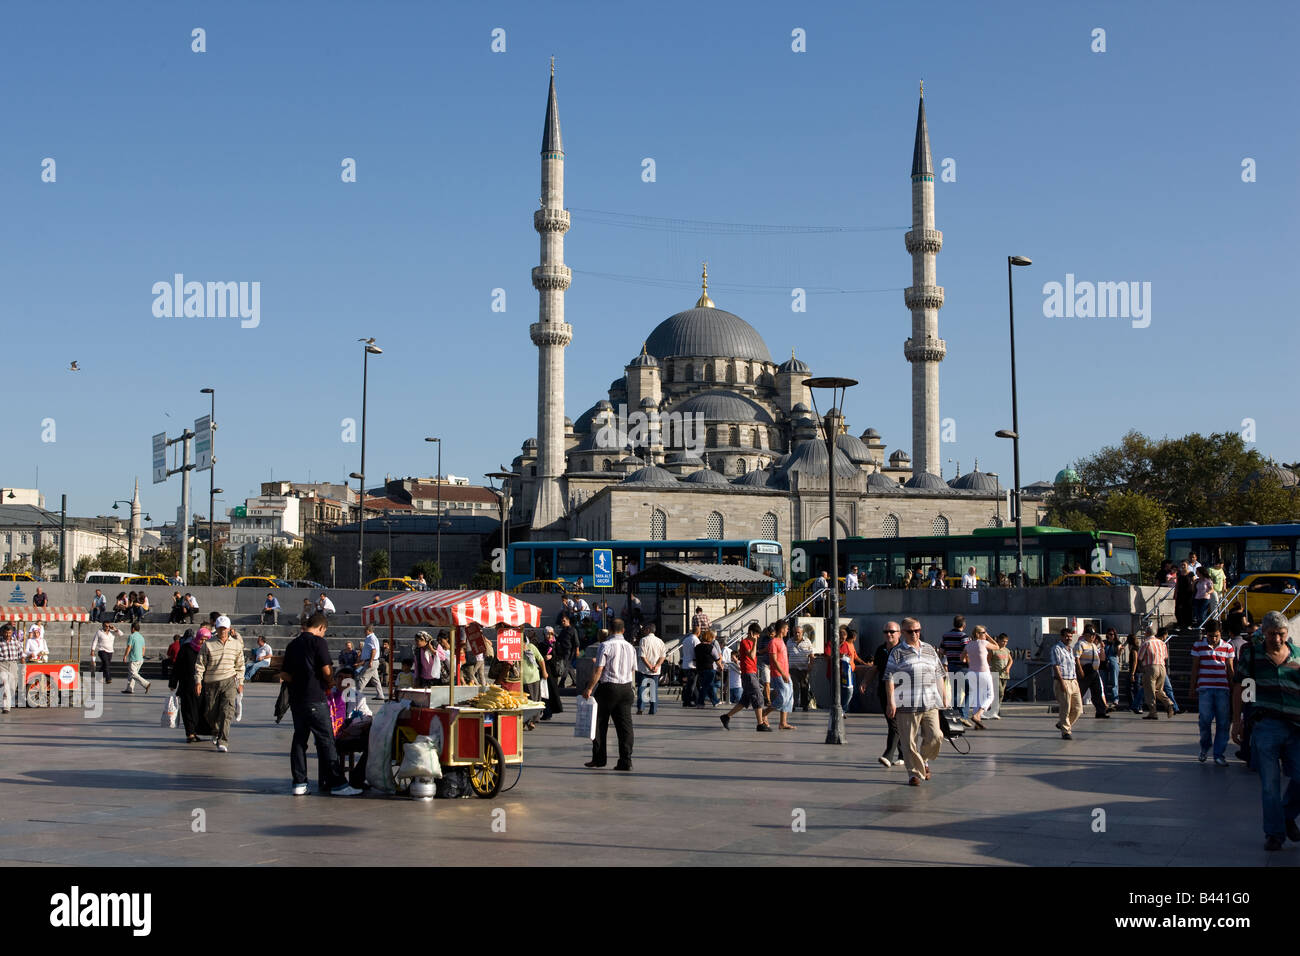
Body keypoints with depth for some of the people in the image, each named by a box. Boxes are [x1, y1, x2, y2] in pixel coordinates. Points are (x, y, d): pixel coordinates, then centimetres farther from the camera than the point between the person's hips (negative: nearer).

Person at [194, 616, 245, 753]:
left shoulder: (236, 644, 6)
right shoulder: (208, 644, -1)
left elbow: (240, 665, 16)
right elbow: (200, 664, 2)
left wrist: (240, 682, 15)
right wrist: (198, 681, -5)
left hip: (229, 681, 0)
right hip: (211, 682, 0)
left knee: (227, 712, -14)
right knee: (211, 713, 7)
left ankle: (223, 742, -16)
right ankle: (216, 732, 37)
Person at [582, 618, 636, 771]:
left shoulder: (605, 645, -10)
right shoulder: (630, 647, 7)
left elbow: (598, 670, -14)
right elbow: (633, 670, 13)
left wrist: (589, 688, -9)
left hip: (607, 687, -4)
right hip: (626, 687, 4)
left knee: (600, 724, 9)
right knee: (625, 725, 3)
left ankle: (598, 758, 16)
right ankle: (626, 761, -1)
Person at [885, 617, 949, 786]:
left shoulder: (929, 650, 17)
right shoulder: (897, 652, 2)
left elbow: (939, 675, 21)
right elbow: (890, 677, -3)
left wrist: (944, 697, 16)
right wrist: (890, 701, -11)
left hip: (930, 704, 4)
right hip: (907, 705, -4)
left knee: (935, 737, -4)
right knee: (909, 742, -2)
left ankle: (924, 760, 23)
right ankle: (915, 773, 9)